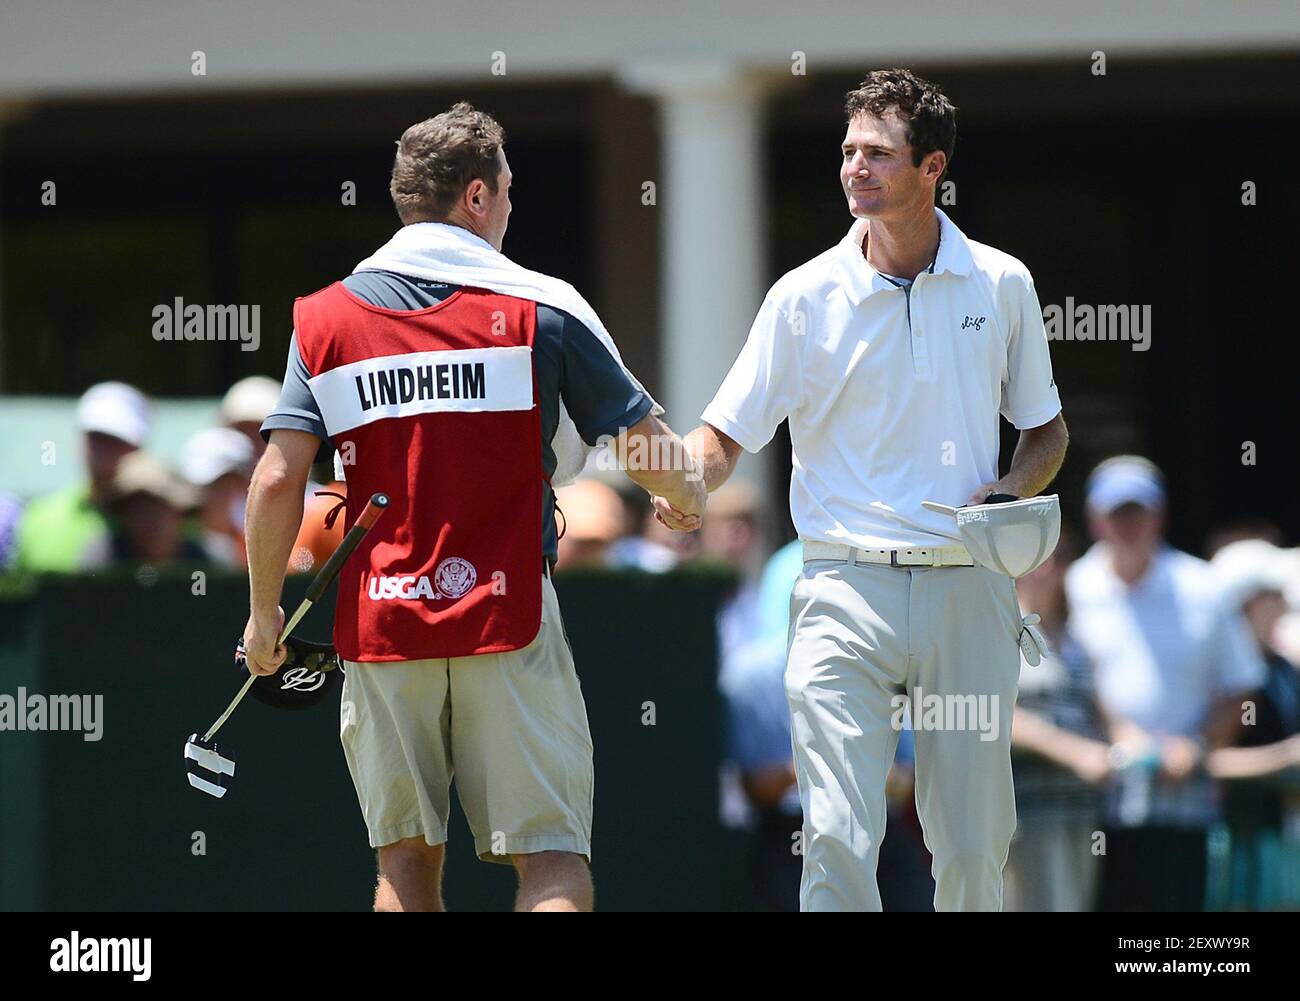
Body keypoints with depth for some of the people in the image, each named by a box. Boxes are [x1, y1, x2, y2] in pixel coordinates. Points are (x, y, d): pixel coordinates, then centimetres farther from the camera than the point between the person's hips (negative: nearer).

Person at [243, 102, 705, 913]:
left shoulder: (325, 318, 4)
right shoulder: (543, 308, -1)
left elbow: (278, 481, -2)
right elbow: (648, 443, 7)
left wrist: (265, 611, 10)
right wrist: (690, 497, 29)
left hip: (379, 626, 3)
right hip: (510, 620, -3)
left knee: (407, 863, 10)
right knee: (552, 860, -3)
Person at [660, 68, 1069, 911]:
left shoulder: (1002, 286, 6)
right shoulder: (806, 297, 1)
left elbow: (1047, 431, 17)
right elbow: (726, 436, 4)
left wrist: (1013, 492, -4)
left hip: (968, 589, 1)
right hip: (846, 589, -1)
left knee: (975, 848, 3)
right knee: (838, 842, -13)